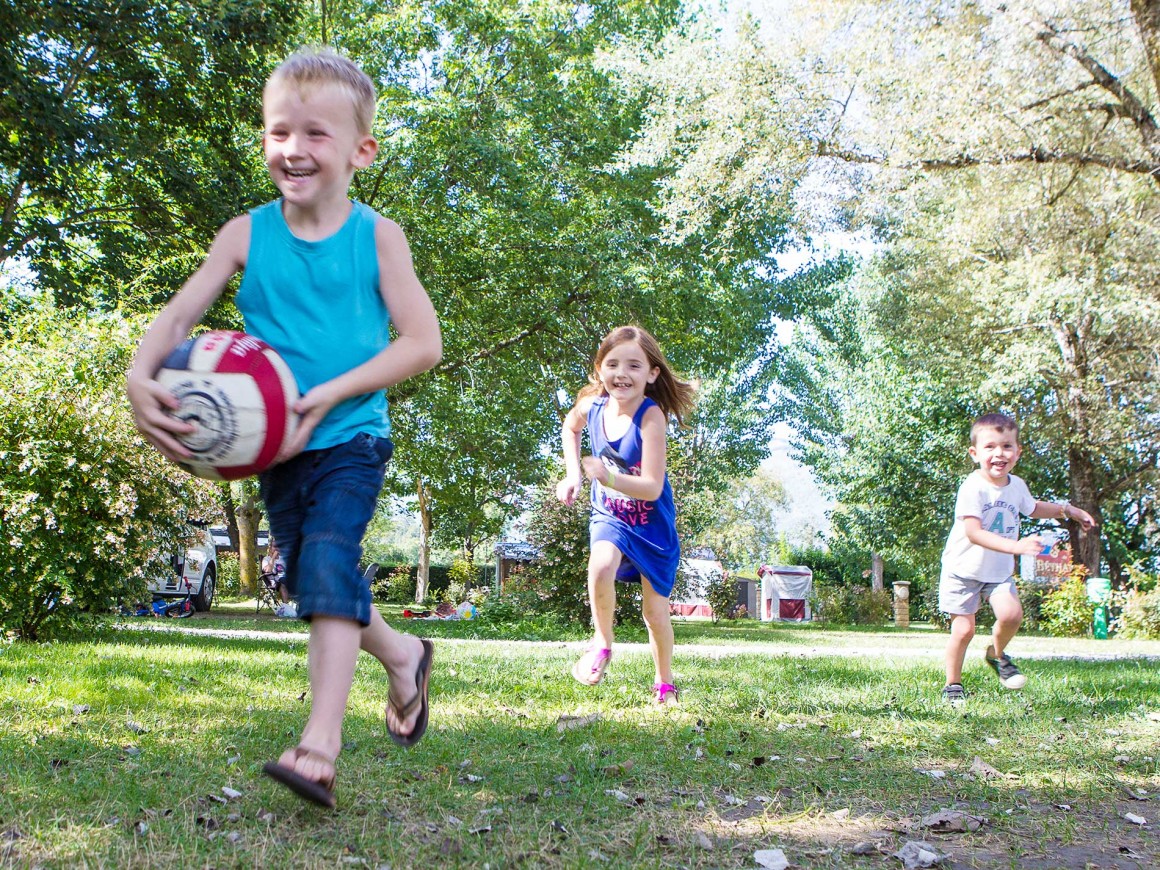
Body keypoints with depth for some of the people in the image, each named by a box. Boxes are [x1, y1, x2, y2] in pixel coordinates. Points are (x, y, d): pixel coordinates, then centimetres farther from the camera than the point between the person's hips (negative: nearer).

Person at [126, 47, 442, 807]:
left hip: (351, 438, -4)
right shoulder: (247, 235, -1)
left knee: (328, 559, -23)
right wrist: (142, 377, -26)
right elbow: (181, 314, -5)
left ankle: (320, 749, -25)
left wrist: (330, 393, -20)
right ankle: (403, 657, 42)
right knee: (312, 576, 15)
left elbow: (423, 343, -11)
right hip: (276, 448, 5)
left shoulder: (377, 236, -7)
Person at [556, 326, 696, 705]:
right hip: (610, 515, 2)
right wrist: (573, 473, 4)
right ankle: (602, 643, -7)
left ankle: (665, 684, 31)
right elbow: (570, 427, 14)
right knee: (600, 567, -30)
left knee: (655, 611, 8)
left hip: (652, 523, -2)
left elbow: (651, 488, -30)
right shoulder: (592, 405, -13)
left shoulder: (651, 416, -27)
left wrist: (607, 477, -44)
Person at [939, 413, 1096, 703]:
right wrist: (1016, 545, -43)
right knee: (964, 628, -7)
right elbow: (973, 533, -33)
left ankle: (996, 653, 14)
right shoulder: (972, 488, -23)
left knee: (1011, 614, -17)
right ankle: (952, 684, 13)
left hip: (999, 571, 5)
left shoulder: (1016, 486, 0)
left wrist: (1067, 510, 18)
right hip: (963, 570, -5)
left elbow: (1033, 508, 25)